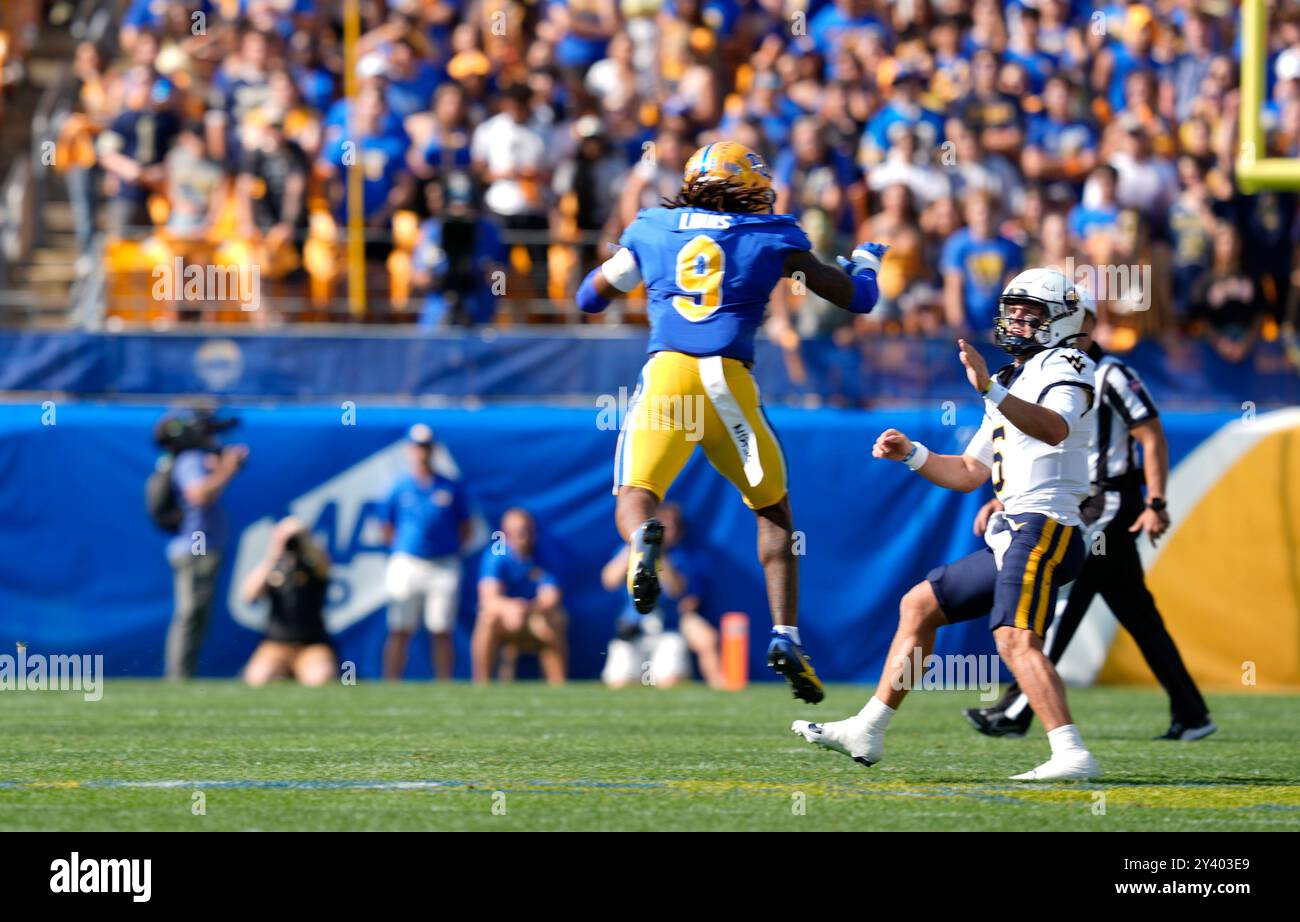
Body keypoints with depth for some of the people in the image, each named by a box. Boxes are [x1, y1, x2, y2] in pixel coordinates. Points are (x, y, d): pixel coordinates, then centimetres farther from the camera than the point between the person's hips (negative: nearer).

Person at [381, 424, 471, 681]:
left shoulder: (451, 488, 6)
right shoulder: (399, 487, 5)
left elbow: (465, 529, 12)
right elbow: (387, 530, 10)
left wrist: (450, 549, 1)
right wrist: (402, 547, 0)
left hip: (443, 568, 0)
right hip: (408, 566, 0)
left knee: (442, 633, 1)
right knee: (399, 632, -2)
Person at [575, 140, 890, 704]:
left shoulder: (653, 230, 15)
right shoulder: (771, 238, 11)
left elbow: (590, 298, 26)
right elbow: (857, 299, 17)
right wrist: (866, 261, 39)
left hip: (666, 372, 0)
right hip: (729, 382, 0)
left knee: (634, 499, -4)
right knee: (773, 510, 18)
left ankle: (644, 537, -43)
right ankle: (785, 636, 6)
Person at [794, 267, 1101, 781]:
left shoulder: (1065, 367, -3)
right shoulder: (1016, 381, 26)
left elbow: (1055, 430, -27)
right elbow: (969, 473, 28)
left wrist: (990, 391, -39)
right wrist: (911, 454, 13)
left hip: (1043, 527, -10)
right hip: (1012, 536, 10)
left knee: (1016, 639, -26)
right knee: (919, 606, 17)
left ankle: (1072, 756, -35)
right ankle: (866, 733, 22)